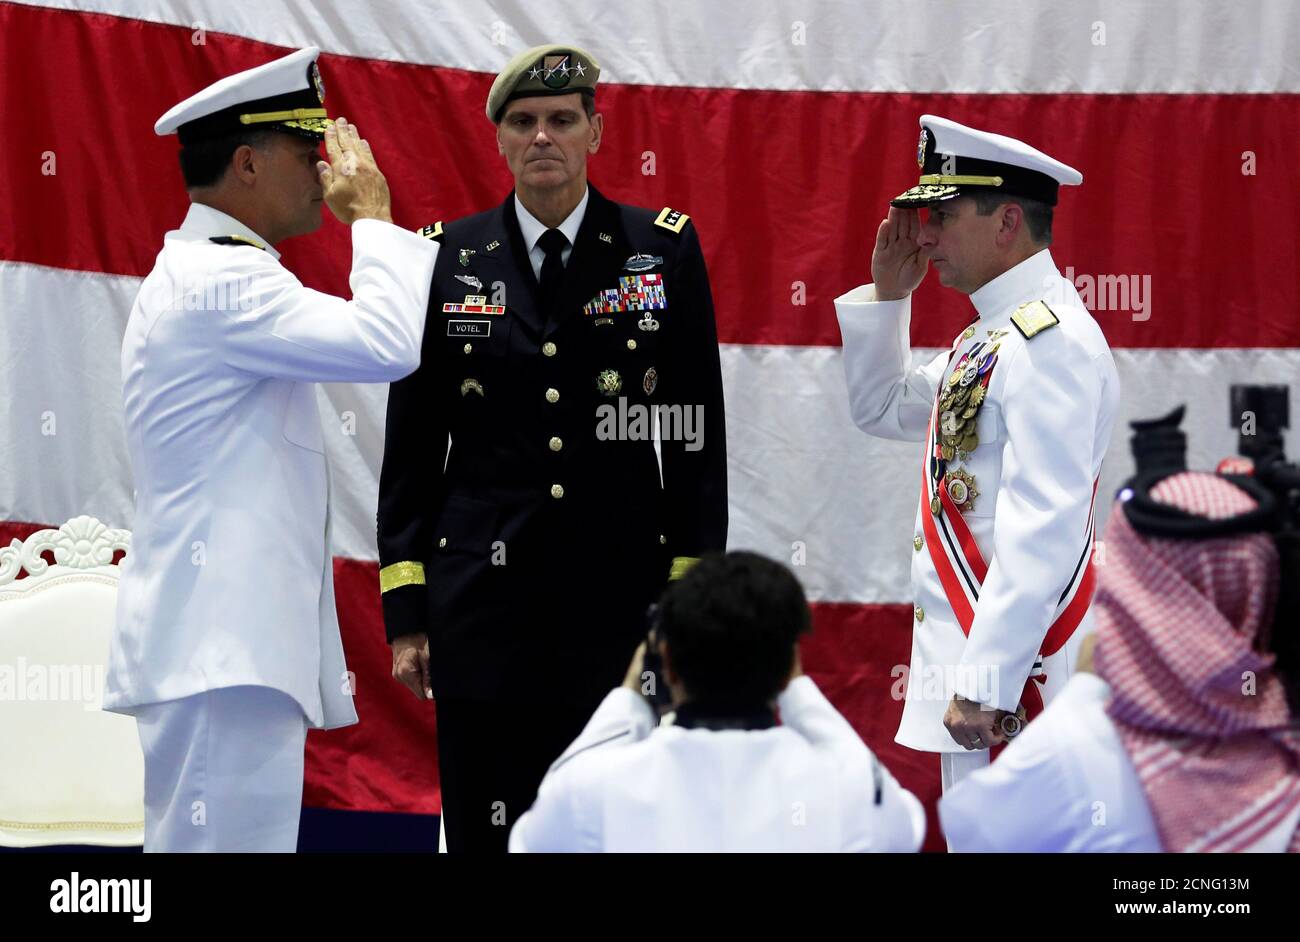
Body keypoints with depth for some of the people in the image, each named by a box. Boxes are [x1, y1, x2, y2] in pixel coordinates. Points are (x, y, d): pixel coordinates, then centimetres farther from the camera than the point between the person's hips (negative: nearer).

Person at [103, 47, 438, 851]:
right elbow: (386, 343, -24)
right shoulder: (220, 281, -11)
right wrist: (373, 218, -7)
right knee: (230, 839, -13)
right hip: (223, 657, -11)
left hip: (233, 652, 11)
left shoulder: (197, 276, 24)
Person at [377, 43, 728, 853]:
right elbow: (411, 449, 7)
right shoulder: (445, 261, 6)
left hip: (620, 597, -1)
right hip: (482, 598, 1)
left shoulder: (666, 252, 3)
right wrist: (405, 612, 3)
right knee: (486, 829, 3)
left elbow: (698, 434, 3)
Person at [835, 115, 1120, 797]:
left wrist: (984, 682, -26)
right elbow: (881, 409, 29)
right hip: (968, 654, 10)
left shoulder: (1052, 343, -16)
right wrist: (886, 293, 16)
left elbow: (1044, 533, -24)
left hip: (1010, 666, -10)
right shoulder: (990, 339, 14)